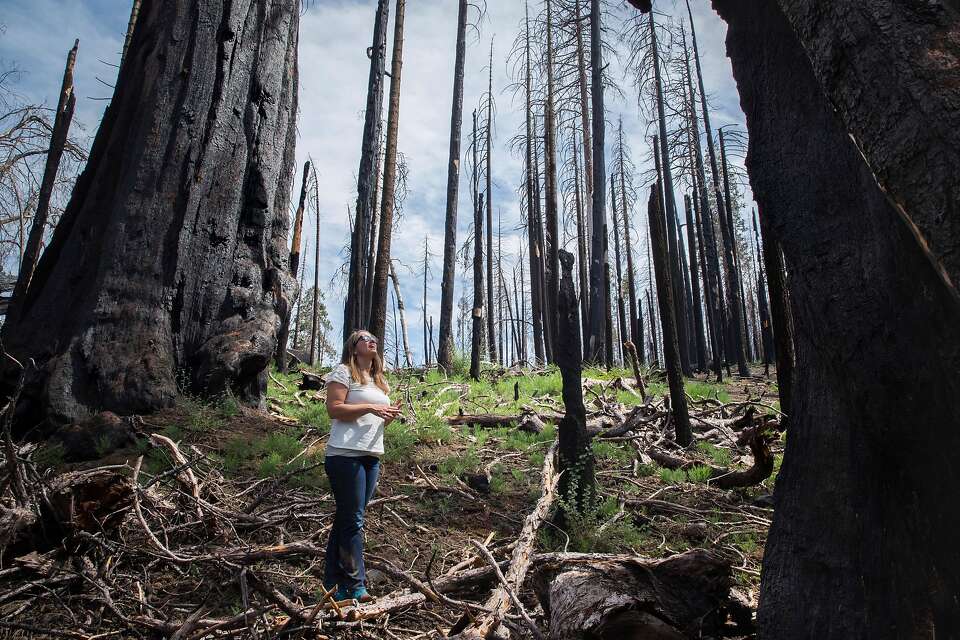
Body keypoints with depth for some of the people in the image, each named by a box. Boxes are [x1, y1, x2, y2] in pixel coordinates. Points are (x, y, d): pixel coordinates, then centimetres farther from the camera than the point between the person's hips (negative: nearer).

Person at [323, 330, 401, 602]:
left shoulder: (378, 381, 22)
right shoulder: (343, 371, -3)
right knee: (353, 521, -5)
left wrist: (389, 415, 5)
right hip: (346, 455, -8)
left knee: (346, 519, 12)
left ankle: (334, 584, 20)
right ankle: (354, 586, 2)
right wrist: (369, 407, -19)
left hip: (372, 456, 8)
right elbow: (334, 409, -13)